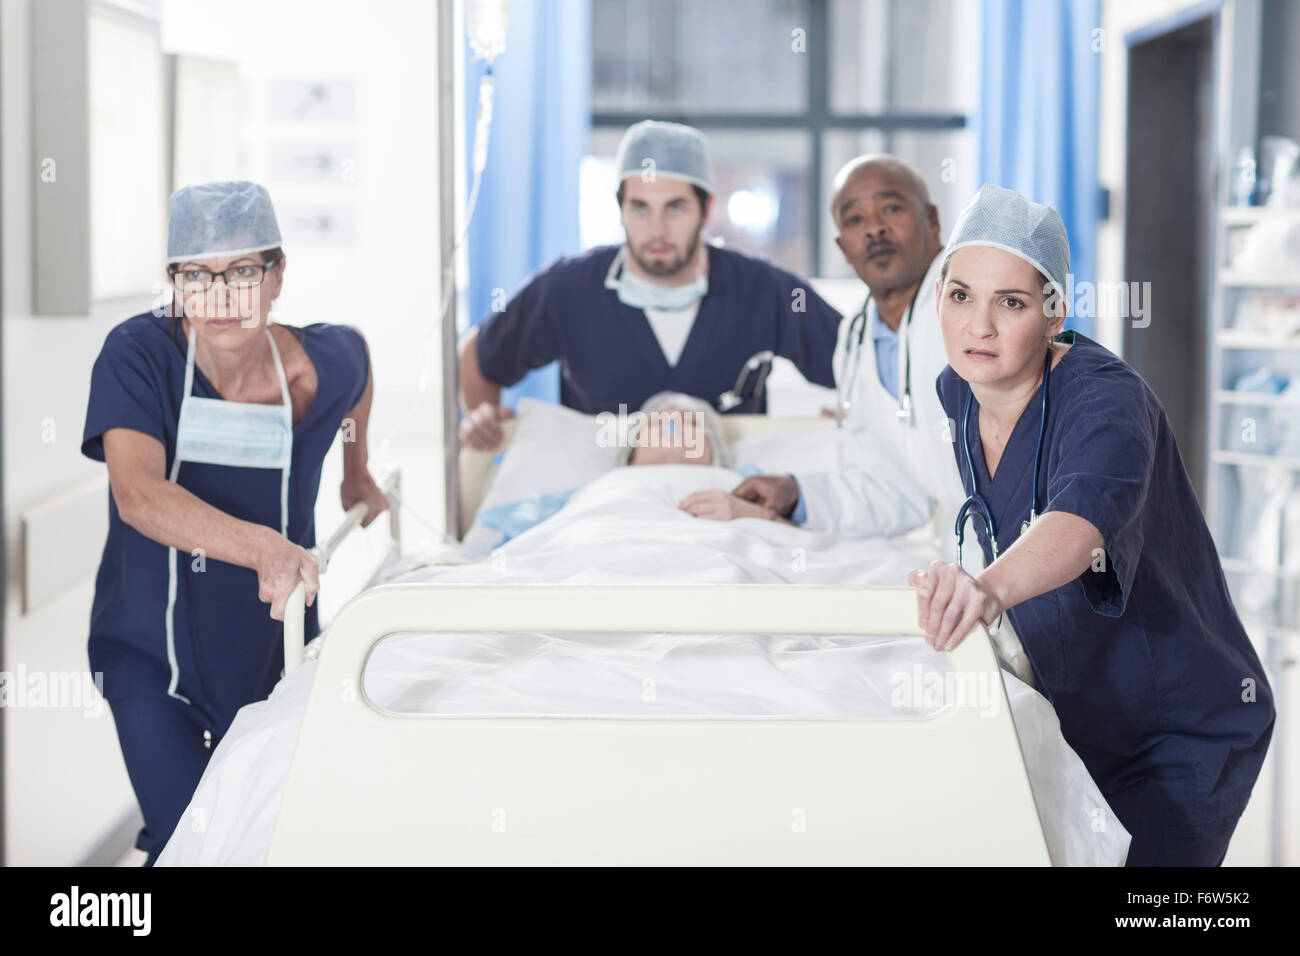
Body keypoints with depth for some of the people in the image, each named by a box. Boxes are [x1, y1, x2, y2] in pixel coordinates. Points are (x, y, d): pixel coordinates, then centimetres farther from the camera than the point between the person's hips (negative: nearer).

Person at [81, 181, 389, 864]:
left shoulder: (325, 364, -12)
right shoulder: (138, 355, -20)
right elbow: (138, 494, -36)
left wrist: (357, 473, 21)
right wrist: (265, 548, -50)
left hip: (274, 643, 2)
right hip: (151, 648, -2)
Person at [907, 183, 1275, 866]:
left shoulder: (1105, 400, -29)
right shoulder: (960, 390, -7)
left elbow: (1080, 521, -52)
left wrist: (989, 588, -70)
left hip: (1189, 732, -7)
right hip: (1076, 718, 7)